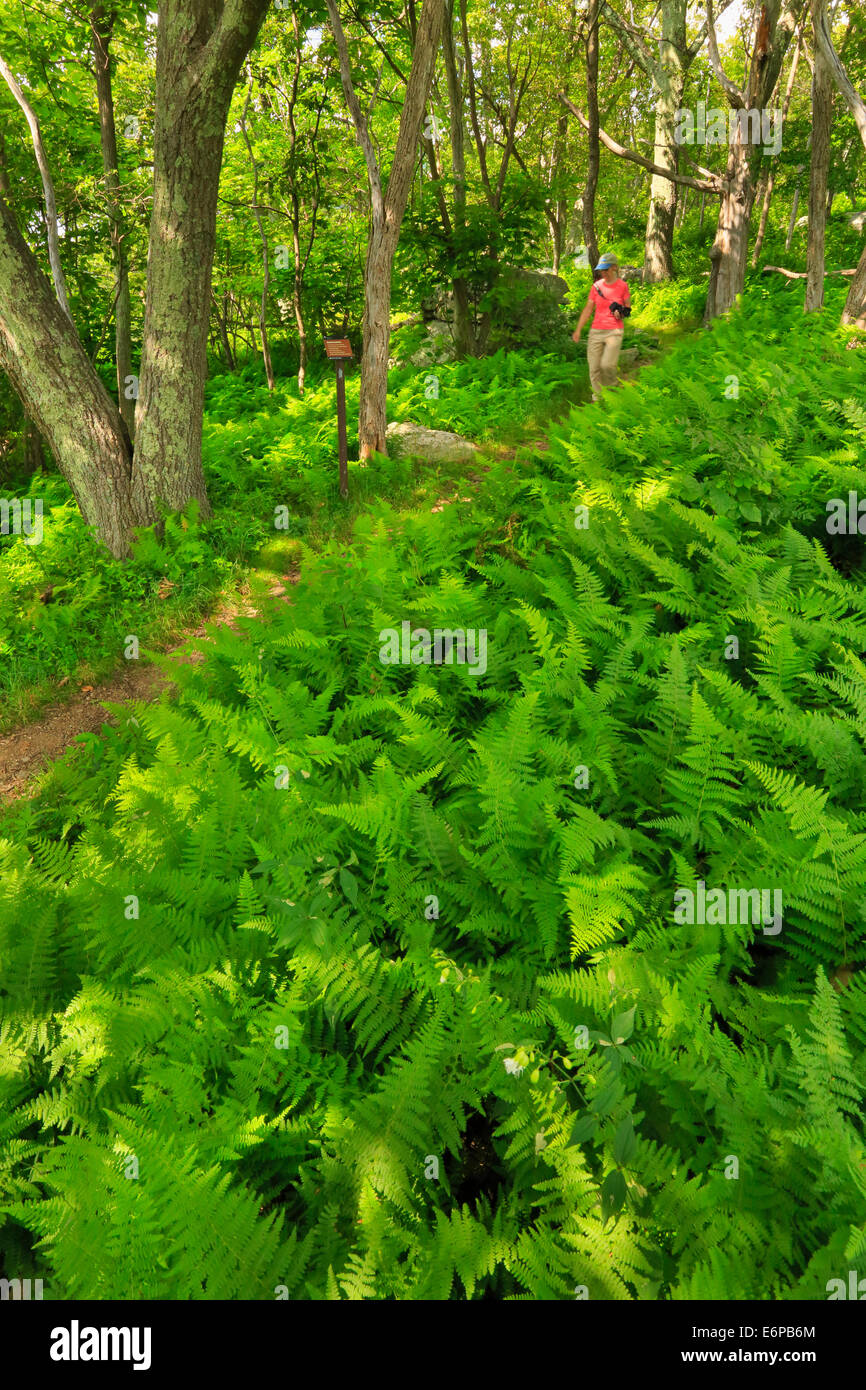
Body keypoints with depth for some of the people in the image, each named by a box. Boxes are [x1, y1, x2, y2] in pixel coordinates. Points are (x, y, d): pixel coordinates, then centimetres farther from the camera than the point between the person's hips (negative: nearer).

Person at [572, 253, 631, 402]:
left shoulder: (622, 286, 1)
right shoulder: (596, 286, 6)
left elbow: (628, 306, 12)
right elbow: (588, 309, 9)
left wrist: (622, 313, -12)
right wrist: (578, 330, 3)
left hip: (614, 331, -3)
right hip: (596, 331, 3)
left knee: (607, 365, -18)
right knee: (594, 368, -1)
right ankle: (598, 398, 13)